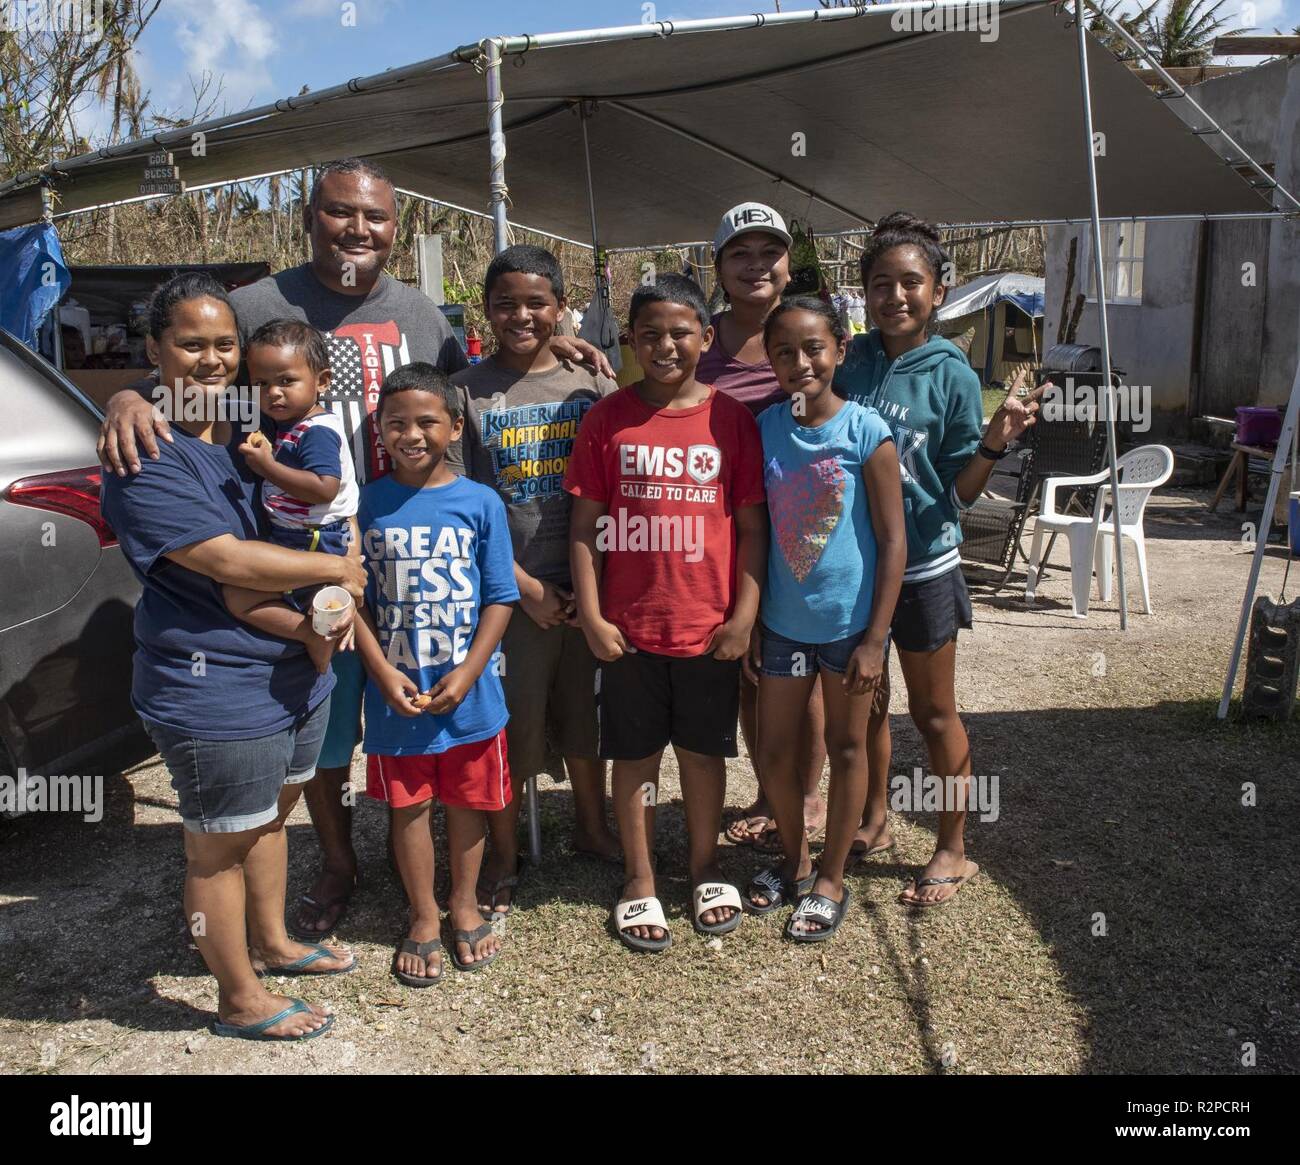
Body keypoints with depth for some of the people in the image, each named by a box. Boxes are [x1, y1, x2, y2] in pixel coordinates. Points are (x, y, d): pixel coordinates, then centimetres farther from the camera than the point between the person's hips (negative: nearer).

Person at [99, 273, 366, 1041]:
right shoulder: (145, 456, -17)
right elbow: (223, 560, -25)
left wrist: (329, 609, -4)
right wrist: (336, 568, -15)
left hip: (298, 671, 8)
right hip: (214, 692, -8)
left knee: (273, 814, 24)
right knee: (221, 846, 9)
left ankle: (272, 944, 46)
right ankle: (241, 1001, 28)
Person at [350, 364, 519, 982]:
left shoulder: (480, 502, -5)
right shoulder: (367, 503, -3)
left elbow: (500, 598, -4)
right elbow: (355, 599, -1)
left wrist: (466, 674, -12)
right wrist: (385, 674, -11)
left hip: (470, 694, 0)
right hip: (395, 694, 0)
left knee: (468, 800, 14)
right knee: (410, 806, 13)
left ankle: (465, 906, 36)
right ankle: (423, 918, 32)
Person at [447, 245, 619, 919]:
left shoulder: (592, 383, 5)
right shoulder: (468, 392, -2)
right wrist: (526, 585, -10)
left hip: (587, 584, 2)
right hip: (512, 589, -2)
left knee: (586, 712, 16)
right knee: (510, 725, 6)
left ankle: (591, 827, 38)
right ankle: (504, 860, 25)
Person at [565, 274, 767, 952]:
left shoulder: (731, 419, -2)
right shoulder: (607, 419, -2)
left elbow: (752, 525, 0)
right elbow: (584, 527, -1)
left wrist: (744, 615, -5)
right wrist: (591, 617, -6)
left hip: (711, 627, 0)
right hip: (628, 627, 0)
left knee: (703, 750, 14)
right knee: (634, 754, 12)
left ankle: (705, 869, 34)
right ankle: (639, 880, 29)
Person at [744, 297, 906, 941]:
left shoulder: (866, 431, -12)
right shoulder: (764, 428, -2)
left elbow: (893, 542, -11)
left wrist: (874, 639, -13)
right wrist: (749, 618, 3)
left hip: (850, 622, -3)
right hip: (784, 621, 3)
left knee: (846, 749, 12)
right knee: (775, 753, 12)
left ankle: (831, 879, 30)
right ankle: (795, 859, 36)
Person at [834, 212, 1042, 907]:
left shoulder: (952, 376, -9)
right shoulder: (850, 363, -1)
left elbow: (957, 494, -7)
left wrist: (995, 443, -25)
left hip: (922, 568, -3)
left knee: (933, 714, 9)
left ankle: (953, 851, 26)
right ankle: (873, 820, 38)